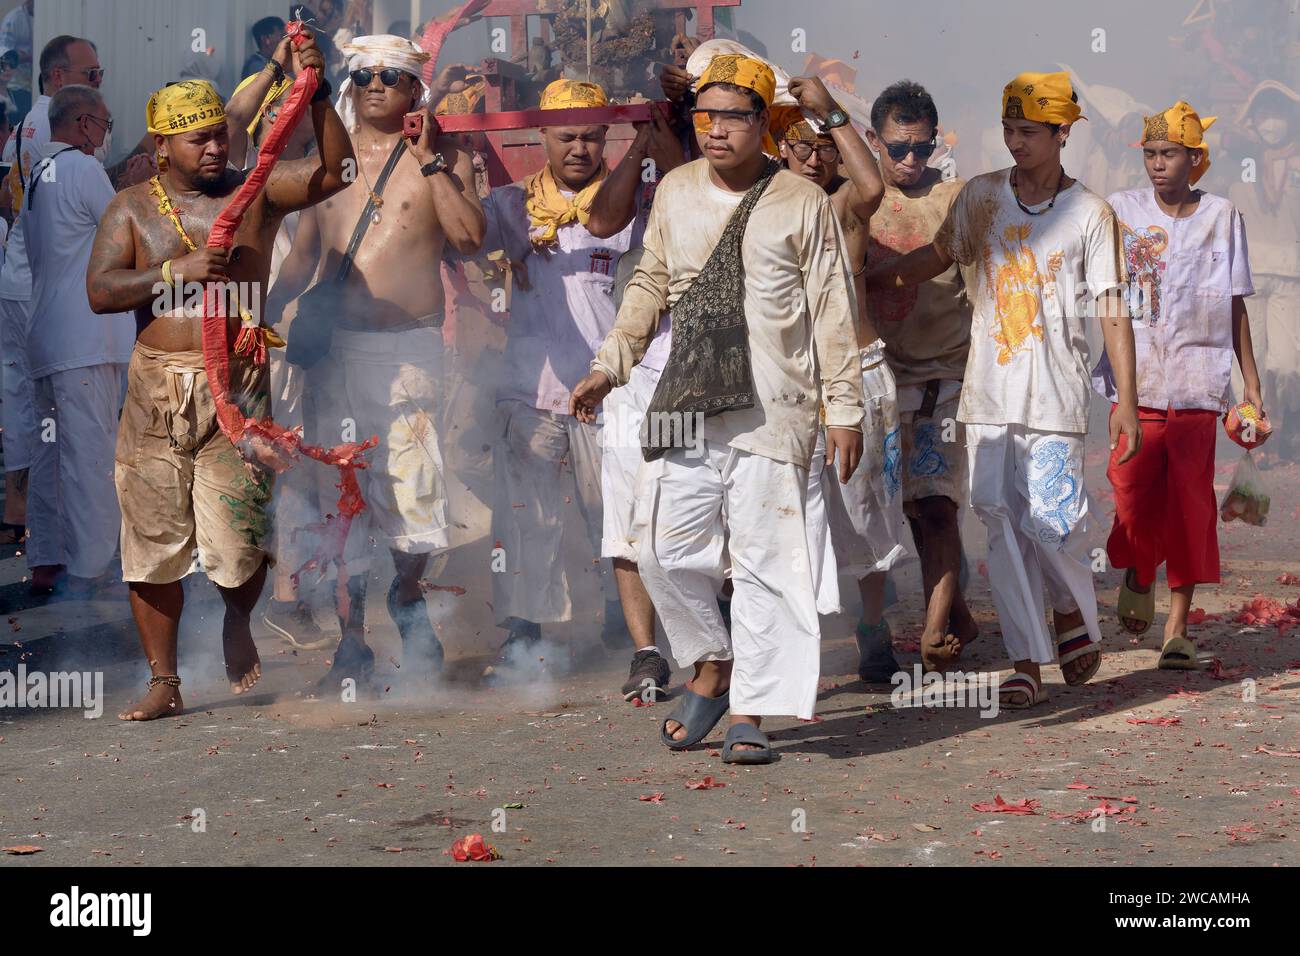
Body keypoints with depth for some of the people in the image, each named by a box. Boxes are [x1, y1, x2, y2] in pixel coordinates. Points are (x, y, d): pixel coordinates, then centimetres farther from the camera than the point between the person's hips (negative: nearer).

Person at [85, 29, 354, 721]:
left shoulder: (256, 191, 6)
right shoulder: (132, 208, 8)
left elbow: (335, 171, -6)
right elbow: (100, 291, -3)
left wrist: (317, 95, -17)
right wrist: (178, 270, -14)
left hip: (235, 385, -1)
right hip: (155, 387, 2)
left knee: (235, 539, -9)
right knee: (151, 541, 3)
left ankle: (237, 621, 26)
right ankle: (163, 684, 14)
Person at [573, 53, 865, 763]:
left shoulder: (802, 204, 1)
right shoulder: (675, 193, 11)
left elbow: (832, 312, 2)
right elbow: (650, 286, 23)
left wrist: (844, 409, -2)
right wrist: (609, 366, 15)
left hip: (772, 411, -4)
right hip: (685, 407, 4)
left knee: (764, 559, -5)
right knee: (667, 552, 1)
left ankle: (750, 713, 3)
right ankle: (713, 667, 25)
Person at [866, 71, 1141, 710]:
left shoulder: (1089, 214, -1)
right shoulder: (982, 196, 8)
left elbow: (1112, 310, -1)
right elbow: (938, 256, 22)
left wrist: (1126, 399, -5)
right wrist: (860, 280, 15)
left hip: (1055, 393, -3)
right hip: (988, 392, 3)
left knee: (1052, 518, -11)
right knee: (1000, 520, -1)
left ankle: (1074, 613, 20)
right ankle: (1027, 662, 4)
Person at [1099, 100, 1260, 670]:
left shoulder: (1222, 217, 7)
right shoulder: (1121, 212, 5)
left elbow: (1235, 306, 12)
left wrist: (1252, 384, 11)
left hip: (1197, 382, 1)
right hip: (1137, 382, -1)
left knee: (1190, 505, -3)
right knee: (1135, 498, -11)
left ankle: (1177, 628, 5)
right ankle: (1137, 577, 21)